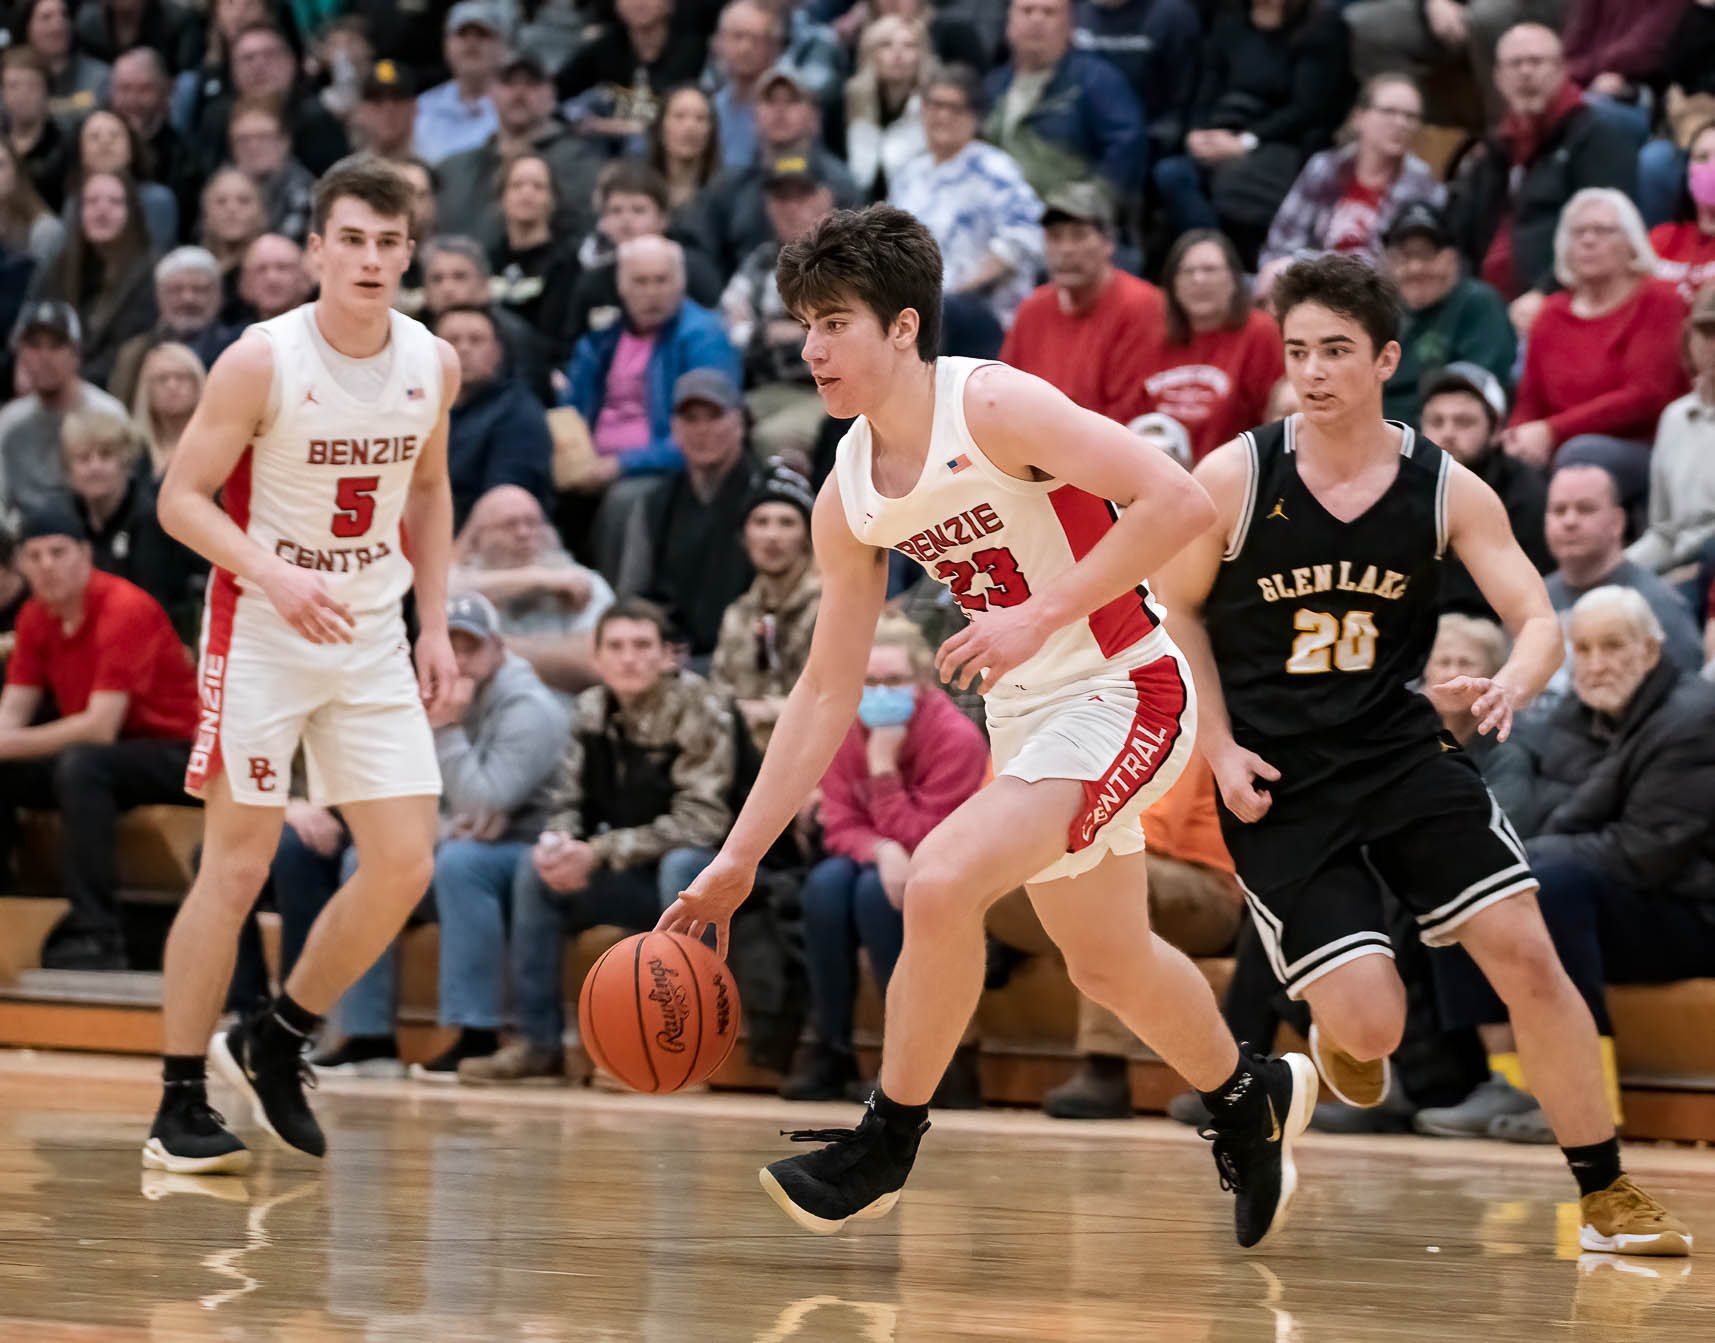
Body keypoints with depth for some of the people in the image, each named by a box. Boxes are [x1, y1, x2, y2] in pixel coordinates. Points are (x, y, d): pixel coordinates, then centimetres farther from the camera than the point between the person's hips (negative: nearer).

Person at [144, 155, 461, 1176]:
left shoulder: (434, 366, 0)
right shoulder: (262, 361, -15)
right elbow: (182, 498, -13)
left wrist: (436, 627, 9)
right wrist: (276, 577, -28)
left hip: (373, 641, 5)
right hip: (259, 635, -5)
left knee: (406, 867, -2)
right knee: (238, 865, -4)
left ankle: (276, 1044, 19)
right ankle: (180, 1109, 5)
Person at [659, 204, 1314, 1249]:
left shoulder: (993, 408, -20)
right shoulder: (848, 499, 1)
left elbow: (1179, 501, -27)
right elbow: (828, 690, 7)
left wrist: (1039, 616, -29)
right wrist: (738, 860, 3)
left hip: (1125, 692, -8)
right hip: (1025, 717, 8)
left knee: (941, 881, -23)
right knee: (1108, 963, 21)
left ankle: (887, 1143, -6)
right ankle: (1250, 1099, 49)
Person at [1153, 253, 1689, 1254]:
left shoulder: (1447, 490, -3)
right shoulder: (1234, 479, -7)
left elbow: (1541, 622, -6)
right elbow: (1179, 613, 6)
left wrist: (1512, 684, -30)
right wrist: (1222, 750, -4)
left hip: (1404, 755, 2)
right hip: (1279, 784, -2)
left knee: (1527, 955, -11)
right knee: (1371, 1025, -14)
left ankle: (1607, 1198, 0)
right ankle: (1338, 1040, 26)